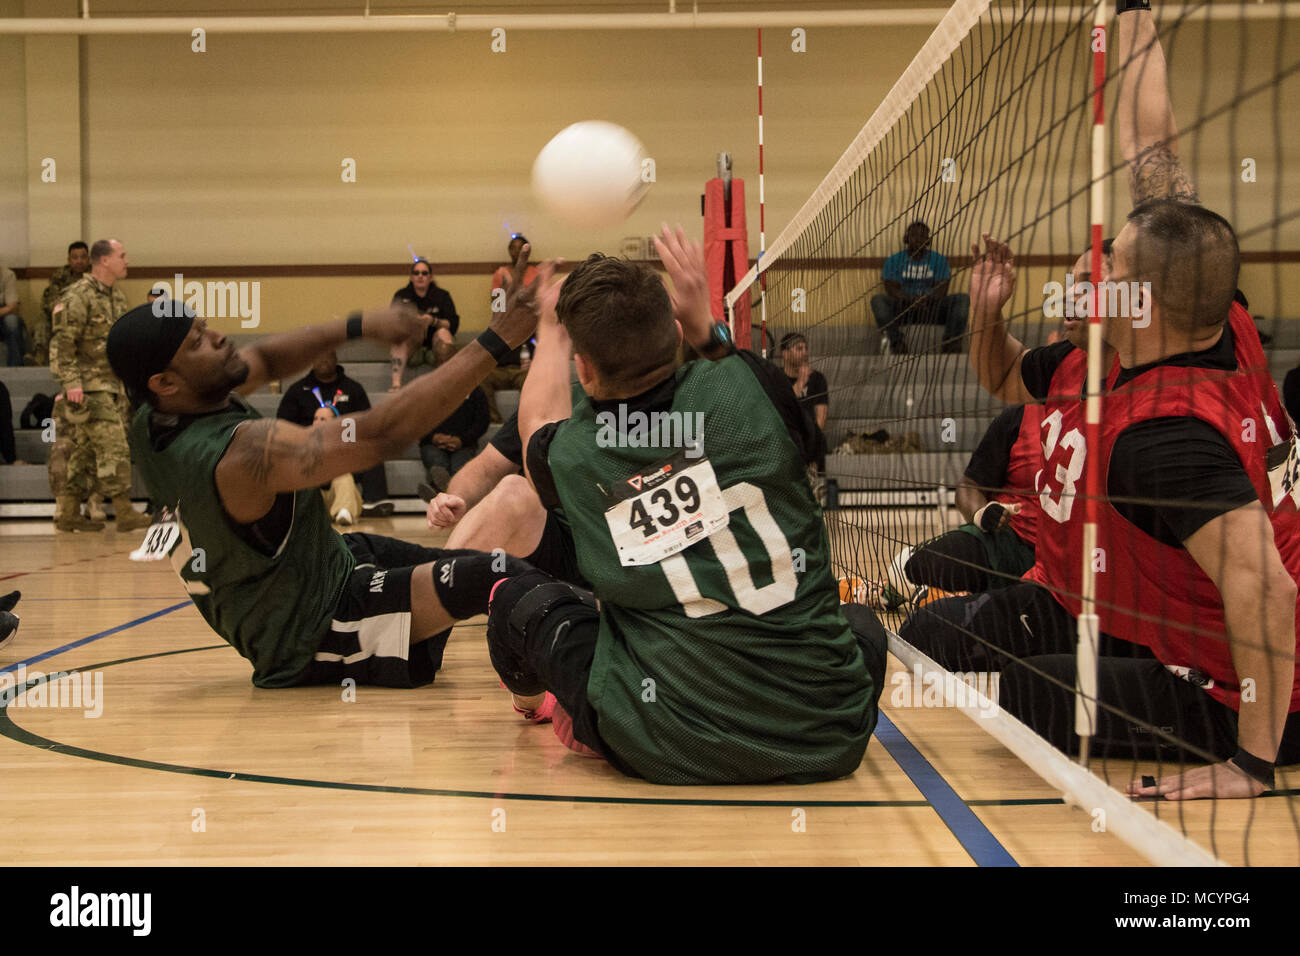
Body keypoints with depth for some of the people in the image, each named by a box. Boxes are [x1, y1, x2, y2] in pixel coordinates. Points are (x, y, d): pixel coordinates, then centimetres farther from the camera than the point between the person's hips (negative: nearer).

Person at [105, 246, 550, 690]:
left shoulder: (152, 420, -6)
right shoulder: (241, 452, -35)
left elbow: (262, 359, 9)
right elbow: (380, 434, -40)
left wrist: (357, 327, -5)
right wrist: (496, 342, -38)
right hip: (309, 640, -10)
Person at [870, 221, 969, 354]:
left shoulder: (939, 260, 8)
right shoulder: (894, 261, 5)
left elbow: (942, 289, -2)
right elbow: (891, 289, -6)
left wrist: (926, 300, -26)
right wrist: (912, 300, -26)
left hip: (932, 309, 1)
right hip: (903, 311, -1)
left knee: (963, 298, -22)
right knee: (877, 300, -28)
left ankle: (951, 341, -33)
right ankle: (896, 341, -37)